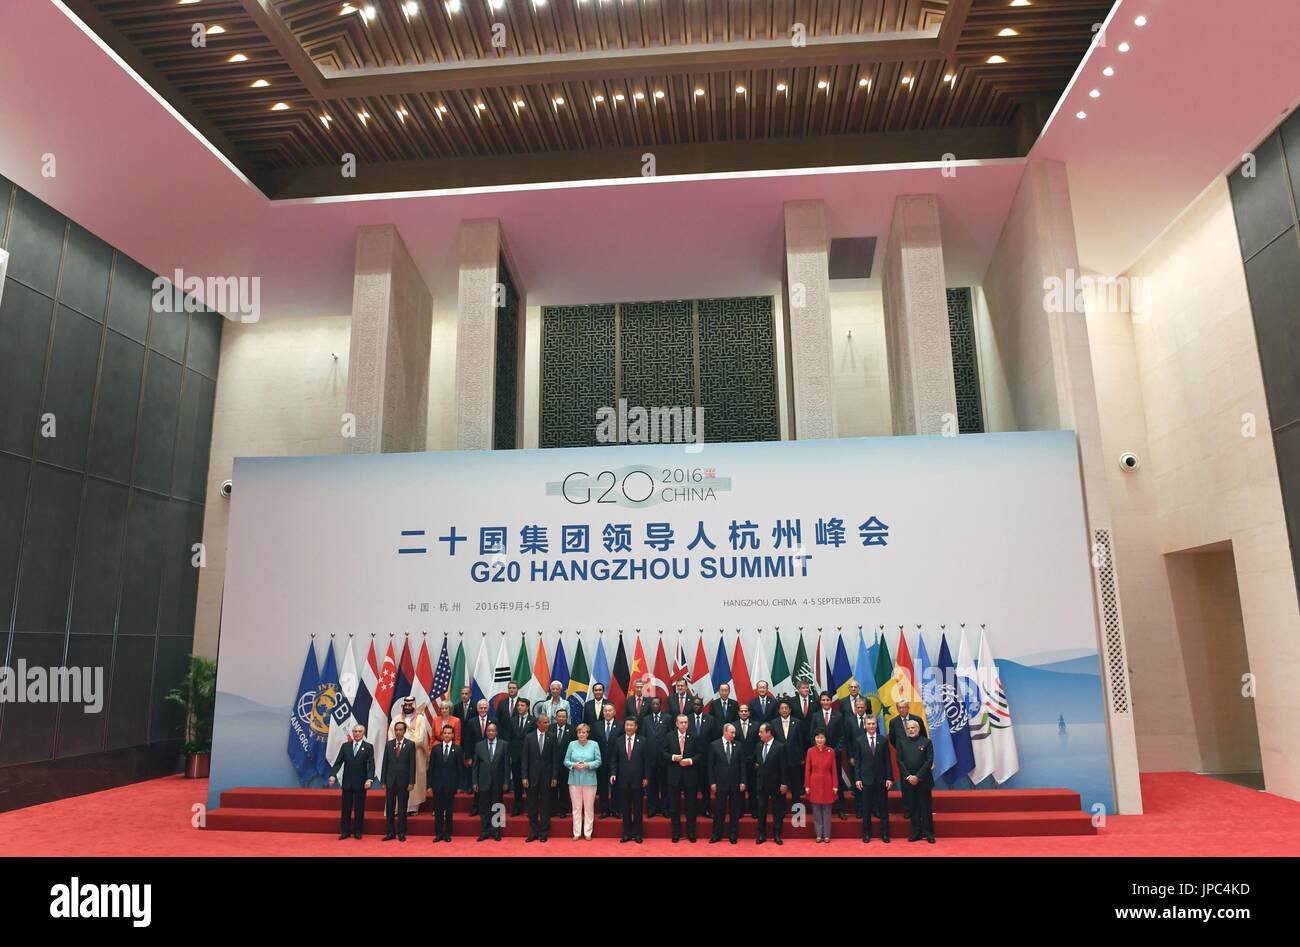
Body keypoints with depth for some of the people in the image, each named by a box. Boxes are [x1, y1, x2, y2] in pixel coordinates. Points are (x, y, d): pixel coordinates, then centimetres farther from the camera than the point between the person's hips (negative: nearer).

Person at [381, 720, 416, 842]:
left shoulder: (410, 745, -3)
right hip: (390, 780, 3)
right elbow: (385, 763, 6)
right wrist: (384, 781, 3)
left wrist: (411, 782, -9)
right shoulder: (389, 744, 5)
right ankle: (391, 832, 15)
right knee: (389, 808, 6)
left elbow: (412, 764, -4)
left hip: (403, 781, -3)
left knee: (402, 808, 3)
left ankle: (401, 833, 12)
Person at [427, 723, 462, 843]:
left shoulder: (458, 750, 0)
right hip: (437, 785, 1)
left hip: (450, 785, -1)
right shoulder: (435, 749, 5)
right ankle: (438, 833, 14)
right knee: (438, 811, 5)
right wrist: (430, 785, 0)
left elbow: (460, 769, 0)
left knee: (449, 811, 5)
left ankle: (447, 834, 14)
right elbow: (431, 768, 5)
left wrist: (458, 786, -4)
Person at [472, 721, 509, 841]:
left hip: (498, 783, -1)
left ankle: (496, 831, 15)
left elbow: (507, 764, -1)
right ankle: (484, 831, 16)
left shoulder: (504, 745, -1)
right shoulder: (479, 745, 4)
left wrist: (506, 782, -5)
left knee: (497, 808, 6)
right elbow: (475, 765, 5)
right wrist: (475, 782, 1)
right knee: (484, 809, 6)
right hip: (483, 782, 1)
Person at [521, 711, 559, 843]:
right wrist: (524, 777, -6)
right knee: (532, 806, 7)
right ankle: (533, 833, 18)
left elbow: (555, 758, -2)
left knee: (545, 806, 5)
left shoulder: (552, 737, -2)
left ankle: (544, 833, 15)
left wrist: (554, 777, -6)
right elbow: (524, 758, -1)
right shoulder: (529, 737, 0)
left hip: (547, 776, -1)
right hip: (532, 775, 1)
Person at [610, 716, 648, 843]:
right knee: (625, 808, 8)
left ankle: (637, 834, 14)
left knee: (637, 808, 6)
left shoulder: (642, 741, -1)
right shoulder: (618, 742, 5)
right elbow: (613, 760, 7)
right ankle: (627, 833, 16)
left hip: (637, 780, -2)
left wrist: (645, 777, -5)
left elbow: (646, 760, -1)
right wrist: (613, 773, -6)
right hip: (623, 780, 2)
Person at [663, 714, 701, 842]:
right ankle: (676, 833, 19)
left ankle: (691, 832, 16)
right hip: (674, 775, 1)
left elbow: (699, 754, 1)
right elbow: (664, 753, 3)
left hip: (689, 775, -1)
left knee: (690, 805, 5)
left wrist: (690, 760, -15)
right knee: (674, 805, 8)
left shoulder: (694, 738, 0)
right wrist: (673, 757, -15)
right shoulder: (669, 737, 2)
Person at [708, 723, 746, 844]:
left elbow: (742, 765, 4)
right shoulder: (714, 745, -3)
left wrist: (742, 781, -1)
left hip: (735, 783, 2)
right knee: (719, 810, 5)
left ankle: (733, 835, 18)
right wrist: (712, 782, -5)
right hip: (720, 783, -2)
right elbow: (711, 765, -2)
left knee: (734, 810, 8)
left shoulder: (738, 745, 2)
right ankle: (716, 835, 15)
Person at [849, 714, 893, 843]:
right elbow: (856, 762, 1)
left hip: (881, 779, 1)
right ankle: (866, 834, 16)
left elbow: (888, 761, 3)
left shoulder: (883, 740, 2)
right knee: (866, 808, 5)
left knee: (883, 807, 6)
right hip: (866, 779, -1)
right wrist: (857, 779, -5)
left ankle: (884, 833, 17)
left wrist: (889, 778, -3)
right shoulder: (859, 741, 1)